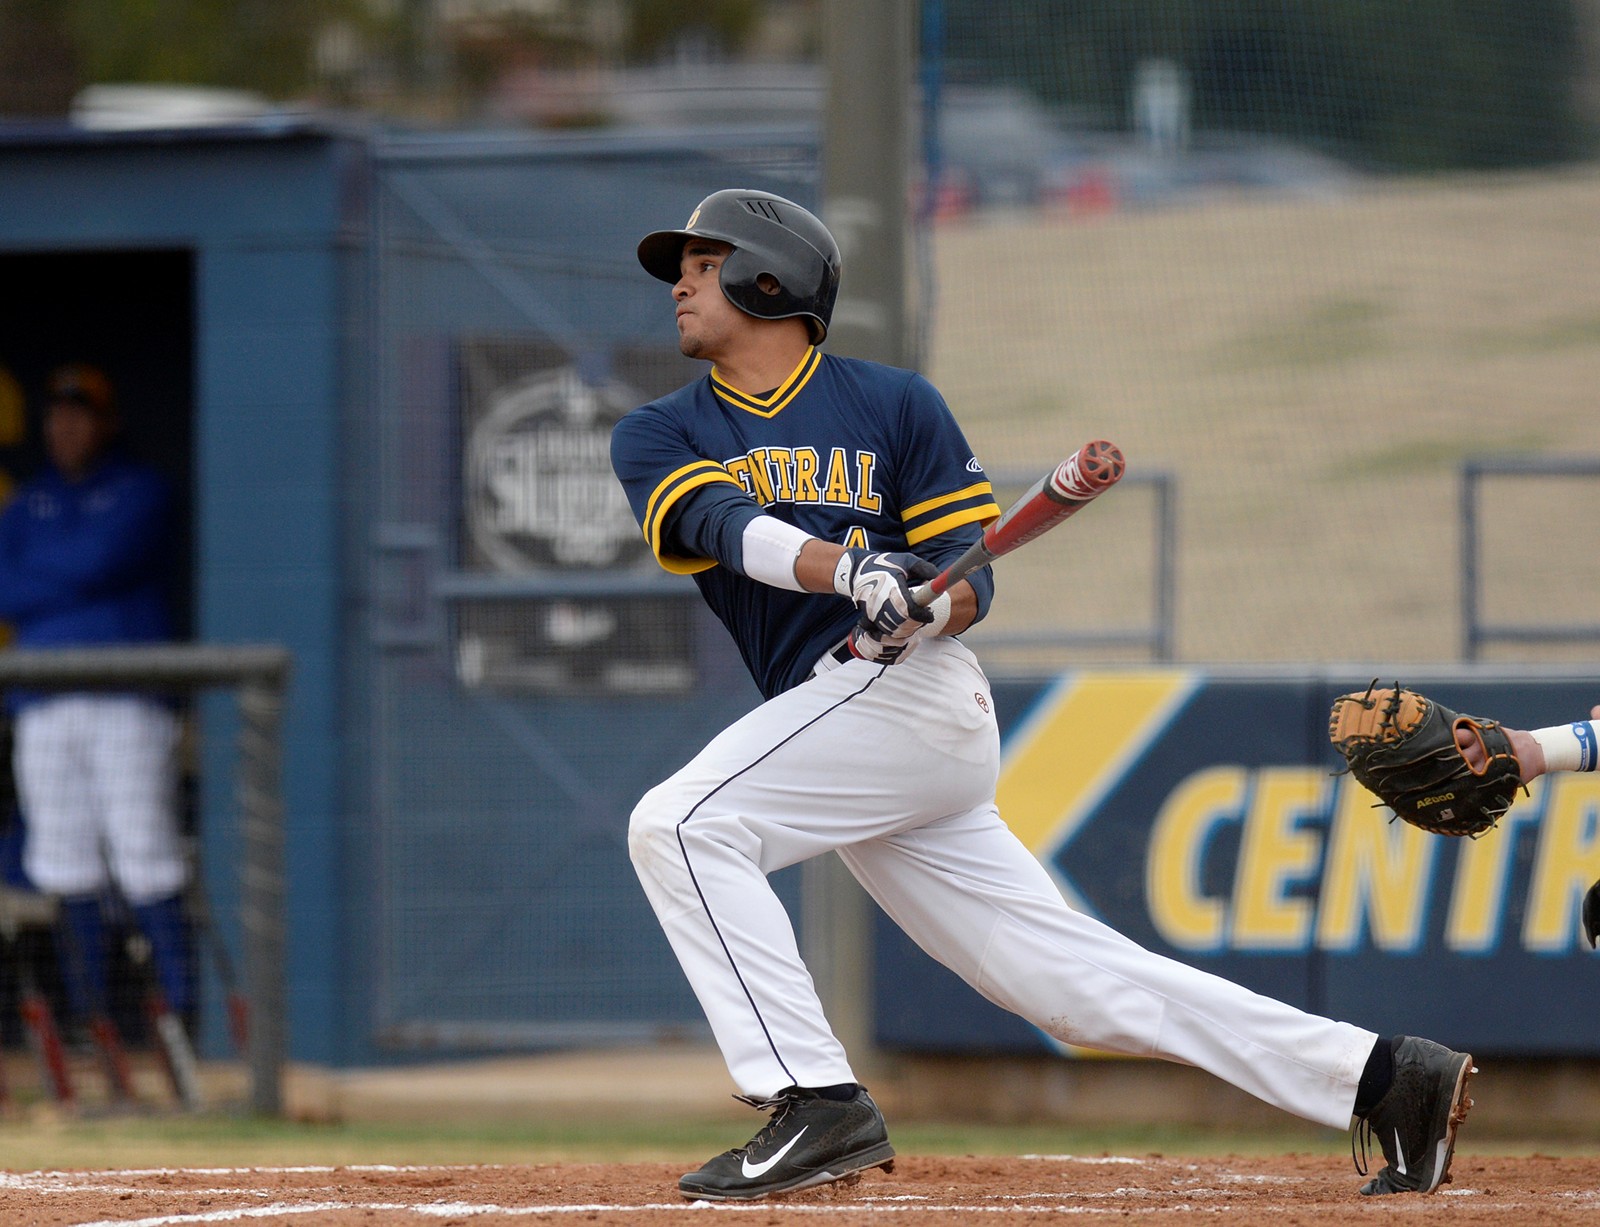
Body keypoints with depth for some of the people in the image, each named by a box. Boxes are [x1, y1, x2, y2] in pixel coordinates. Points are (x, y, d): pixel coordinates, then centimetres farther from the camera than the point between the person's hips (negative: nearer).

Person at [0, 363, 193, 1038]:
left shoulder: (142, 492, 4)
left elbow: (100, 561, -12)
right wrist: (73, 578, -6)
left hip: (128, 699, -5)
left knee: (145, 853, -12)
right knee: (67, 859, 3)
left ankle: (179, 1001, -11)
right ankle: (88, 1011, 7)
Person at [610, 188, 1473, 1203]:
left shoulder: (895, 404, 6)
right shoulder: (658, 437, 15)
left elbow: (970, 573, 2)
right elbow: (724, 524, -6)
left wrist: (925, 611, -22)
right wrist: (849, 571, -25)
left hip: (906, 688, -5)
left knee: (680, 825, -22)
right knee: (1076, 976, 1)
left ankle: (819, 1102, -21)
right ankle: (1384, 1076, 2)